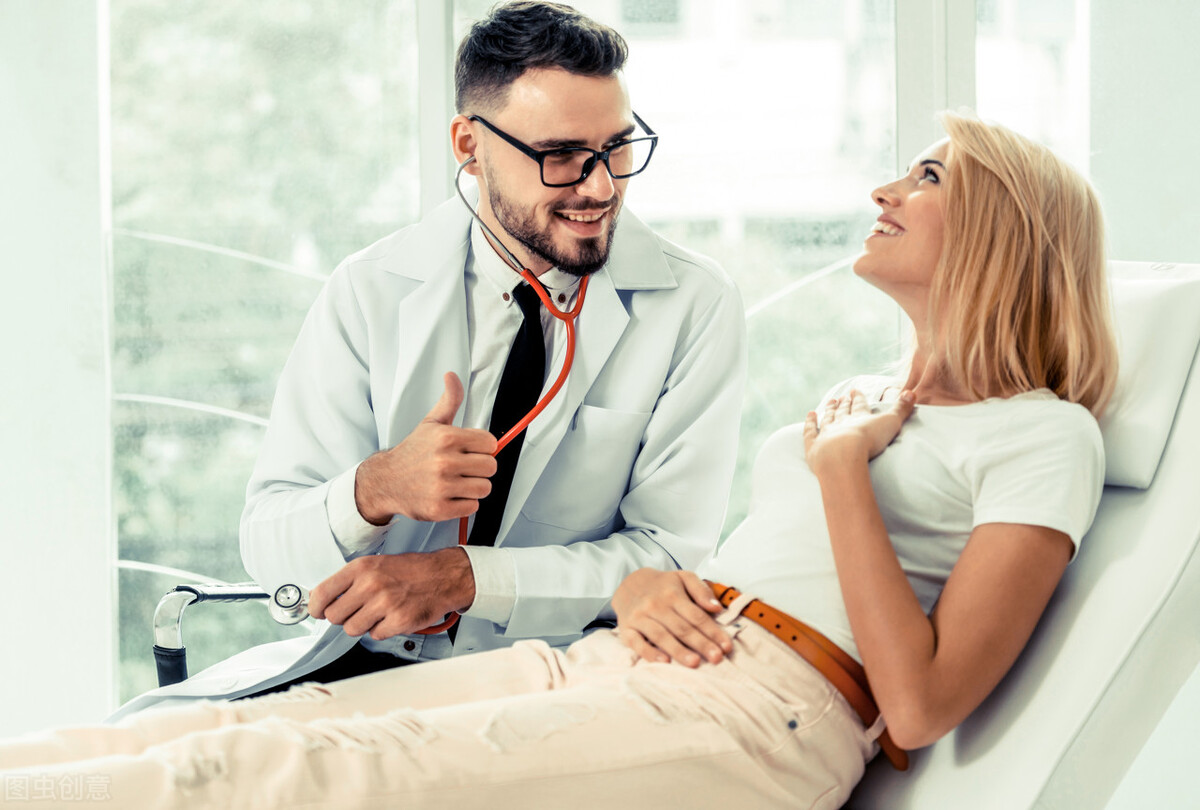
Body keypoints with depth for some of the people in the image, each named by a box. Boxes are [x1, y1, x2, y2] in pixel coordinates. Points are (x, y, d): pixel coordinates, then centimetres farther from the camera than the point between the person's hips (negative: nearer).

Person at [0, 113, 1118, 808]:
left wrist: (842, 466, -6)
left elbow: (918, 708, -11)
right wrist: (644, 588, 1)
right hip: (598, 665, 8)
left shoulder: (1045, 434, 2)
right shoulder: (856, 399, 27)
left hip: (756, 714, -8)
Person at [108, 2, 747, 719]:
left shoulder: (694, 305, -3)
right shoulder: (369, 293, 0)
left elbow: (674, 556, -7)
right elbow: (270, 551, -4)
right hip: (362, 664, 2)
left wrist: (466, 577, -21)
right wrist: (377, 490, -28)